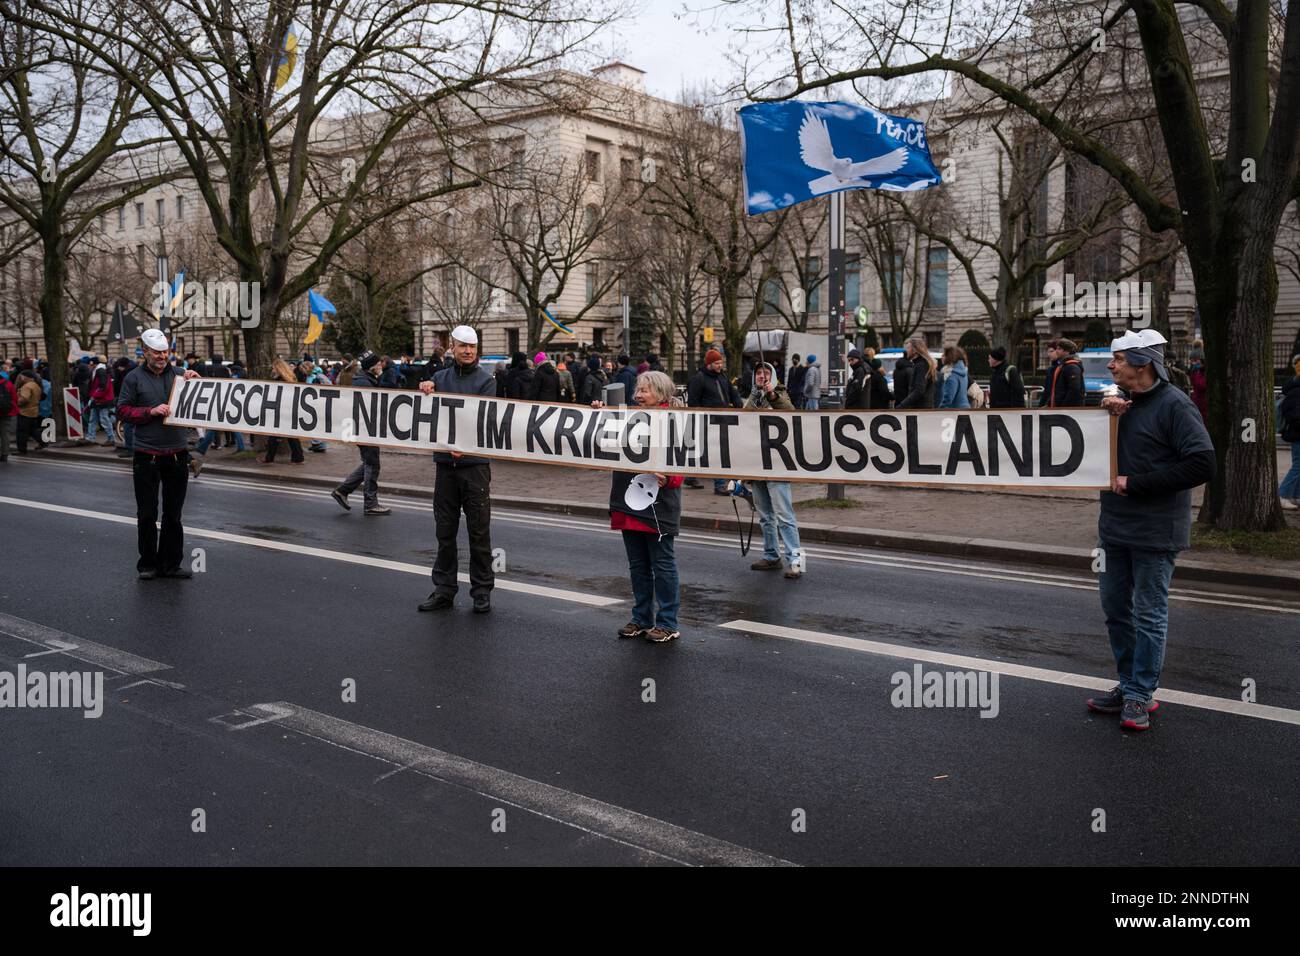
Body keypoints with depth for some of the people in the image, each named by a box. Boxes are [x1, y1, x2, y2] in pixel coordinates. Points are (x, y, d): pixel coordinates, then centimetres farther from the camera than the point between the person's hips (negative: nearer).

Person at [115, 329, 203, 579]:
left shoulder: (179, 373, 6)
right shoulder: (134, 378, 0)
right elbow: (123, 410, -1)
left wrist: (196, 382, -10)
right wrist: (151, 411, -14)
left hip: (177, 454, 2)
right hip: (146, 456, -2)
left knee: (173, 513, 10)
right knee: (147, 513, 5)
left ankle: (170, 563, 19)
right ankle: (148, 564, 17)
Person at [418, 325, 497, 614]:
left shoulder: (486, 380, -1)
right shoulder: (440, 377, 12)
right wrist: (425, 392, -11)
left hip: (475, 463, -4)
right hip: (445, 462, 4)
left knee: (478, 531, 1)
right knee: (445, 530, 9)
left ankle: (482, 590, 10)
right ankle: (444, 589, 18)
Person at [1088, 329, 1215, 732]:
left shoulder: (1173, 405, -13)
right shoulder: (1121, 401, 10)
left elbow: (1202, 465, -20)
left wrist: (1136, 483, -18)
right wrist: (1107, 416, -6)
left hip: (1154, 532, -8)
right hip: (1114, 526, 8)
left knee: (1149, 614, 2)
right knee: (1116, 608, 14)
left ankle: (1140, 696, 11)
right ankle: (1128, 685, 27)